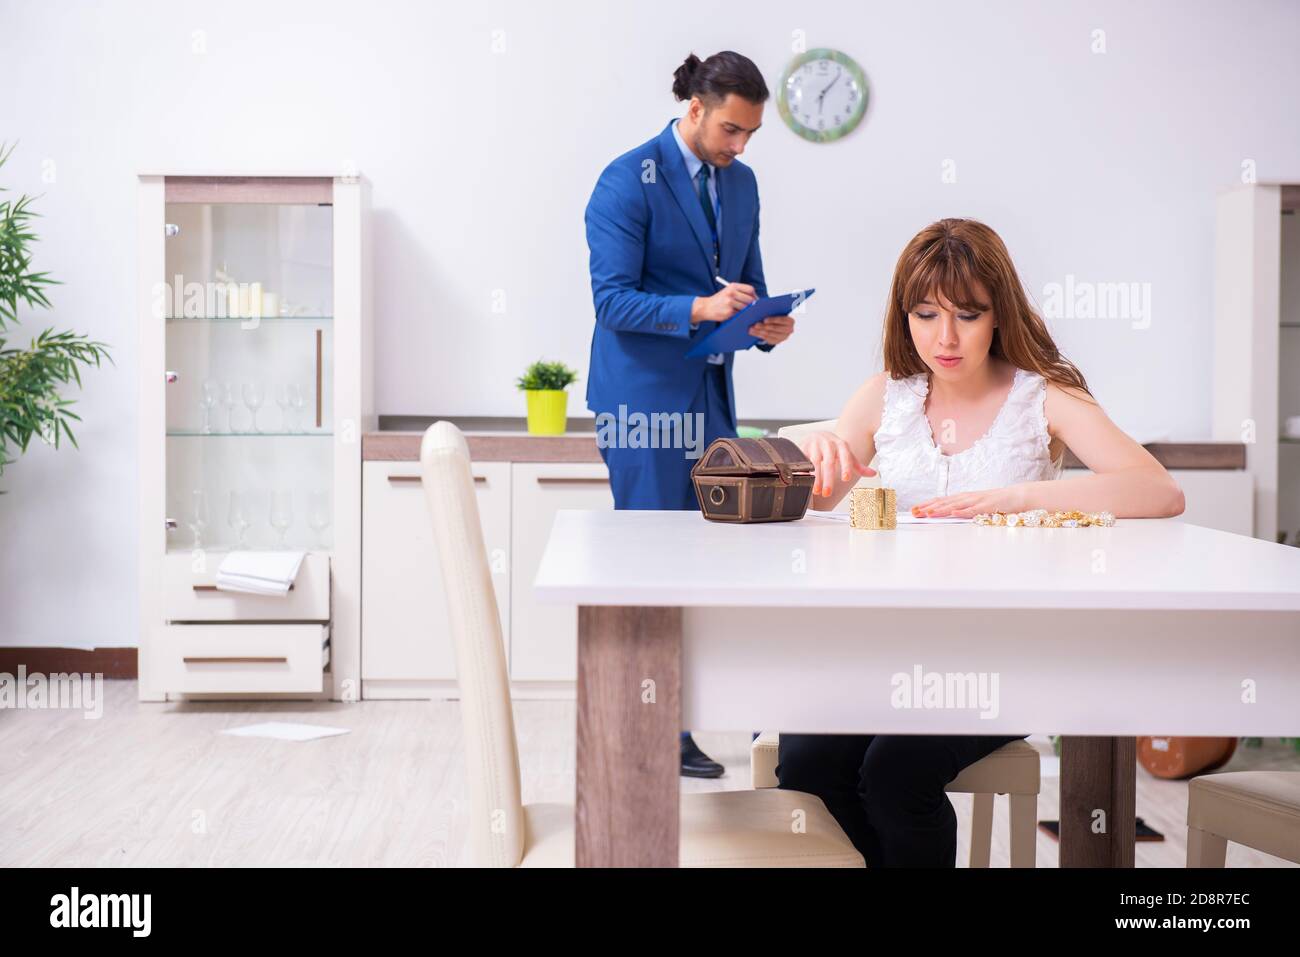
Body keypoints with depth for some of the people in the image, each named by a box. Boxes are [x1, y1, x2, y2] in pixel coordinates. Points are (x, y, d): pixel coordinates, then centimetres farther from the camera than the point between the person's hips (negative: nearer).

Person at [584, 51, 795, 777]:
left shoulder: (741, 182, 11)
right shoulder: (627, 182, -11)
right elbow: (613, 298, -16)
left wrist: (766, 323, -5)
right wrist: (699, 309, -27)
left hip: (712, 395, 7)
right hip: (645, 398, -7)